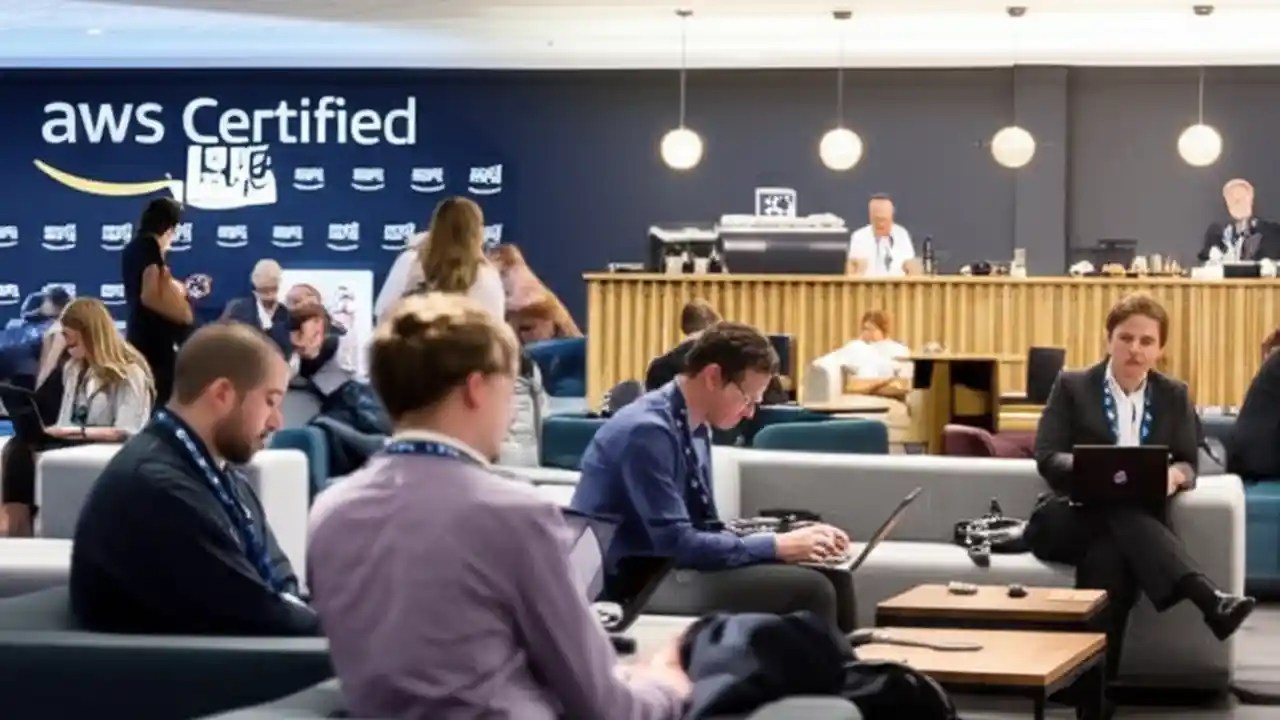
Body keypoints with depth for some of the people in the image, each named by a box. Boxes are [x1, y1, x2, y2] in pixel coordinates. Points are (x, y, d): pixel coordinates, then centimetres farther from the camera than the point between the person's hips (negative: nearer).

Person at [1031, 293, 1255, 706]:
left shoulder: (1174, 396, 14)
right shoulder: (1072, 387, 6)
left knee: (1109, 555, -40)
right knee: (1121, 512, -40)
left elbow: (1189, 464, 7)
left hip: (1135, 522, 1)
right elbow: (1046, 458, -4)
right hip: (1073, 520, -1)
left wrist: (1175, 475, -20)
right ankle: (1207, 599, -57)